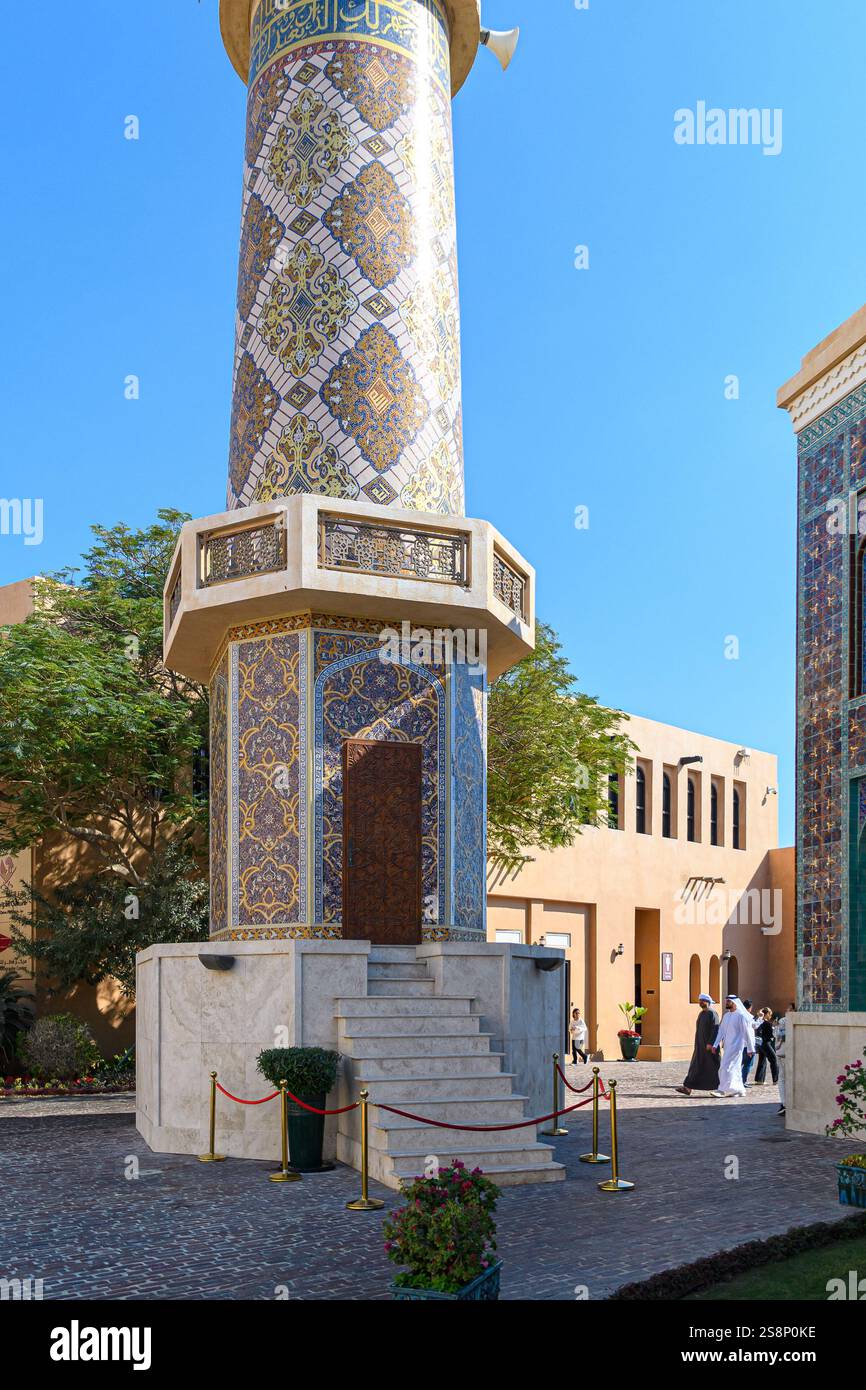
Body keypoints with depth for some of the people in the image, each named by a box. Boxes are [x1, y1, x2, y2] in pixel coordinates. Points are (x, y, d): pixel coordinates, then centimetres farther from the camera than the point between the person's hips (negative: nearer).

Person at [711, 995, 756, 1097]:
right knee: (735, 1068, 10)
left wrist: (750, 1048, -8)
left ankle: (723, 1090, -12)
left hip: (736, 1046, -8)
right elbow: (721, 1031, 11)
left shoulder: (741, 1016, -10)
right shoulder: (726, 1016, 12)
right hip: (727, 1046, 8)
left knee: (727, 1067, -13)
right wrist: (715, 1044, 4)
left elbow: (747, 1033, -9)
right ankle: (740, 1090, 17)